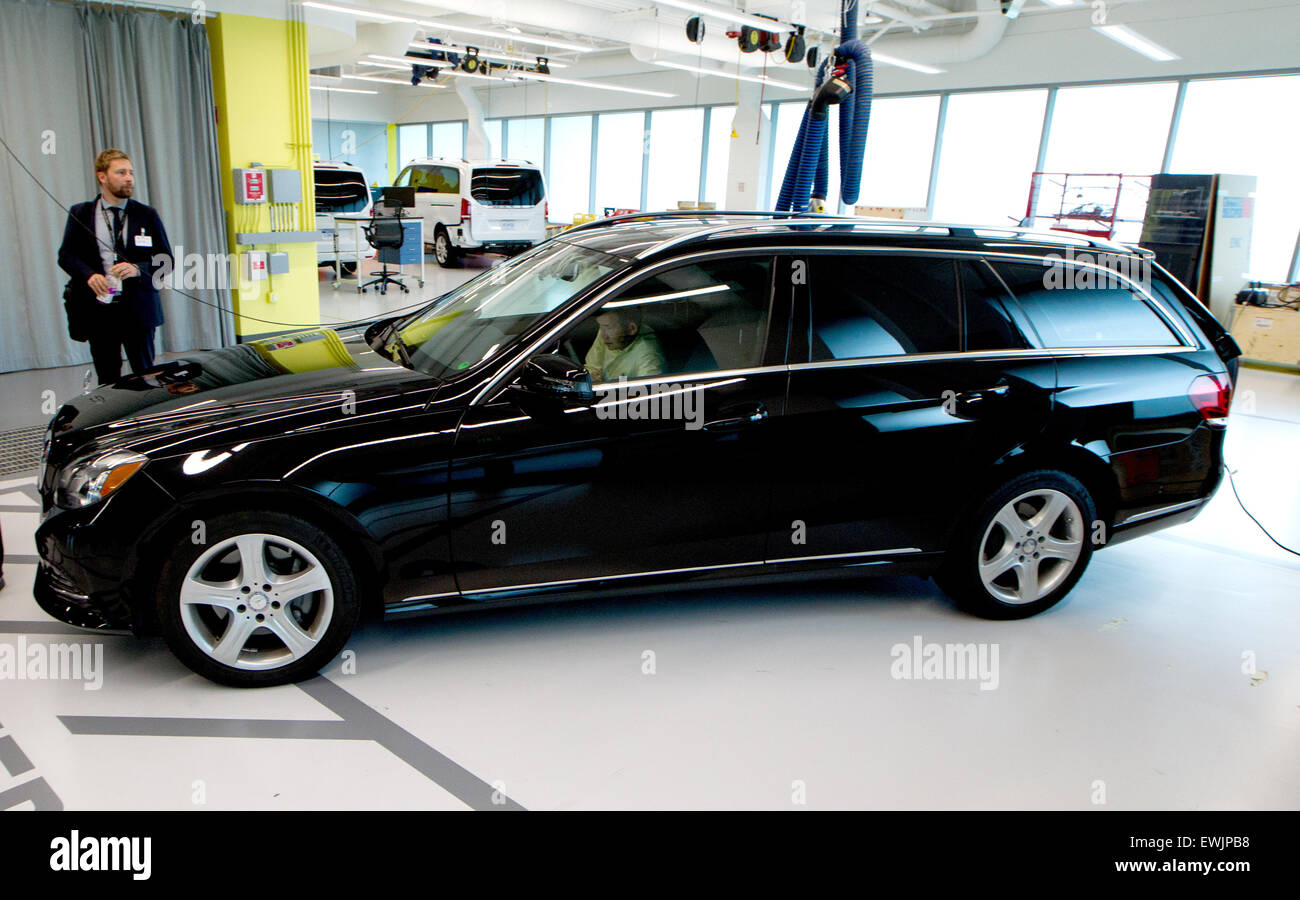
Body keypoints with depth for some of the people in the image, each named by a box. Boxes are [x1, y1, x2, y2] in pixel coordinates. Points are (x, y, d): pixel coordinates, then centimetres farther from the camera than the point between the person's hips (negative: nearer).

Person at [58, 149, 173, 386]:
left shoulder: (147, 215, 6)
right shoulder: (80, 214, 7)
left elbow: (166, 261, 3)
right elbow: (66, 255, 7)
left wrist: (138, 269, -16)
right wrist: (89, 274, -13)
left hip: (137, 308, -1)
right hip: (97, 310, 1)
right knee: (107, 379, 7)